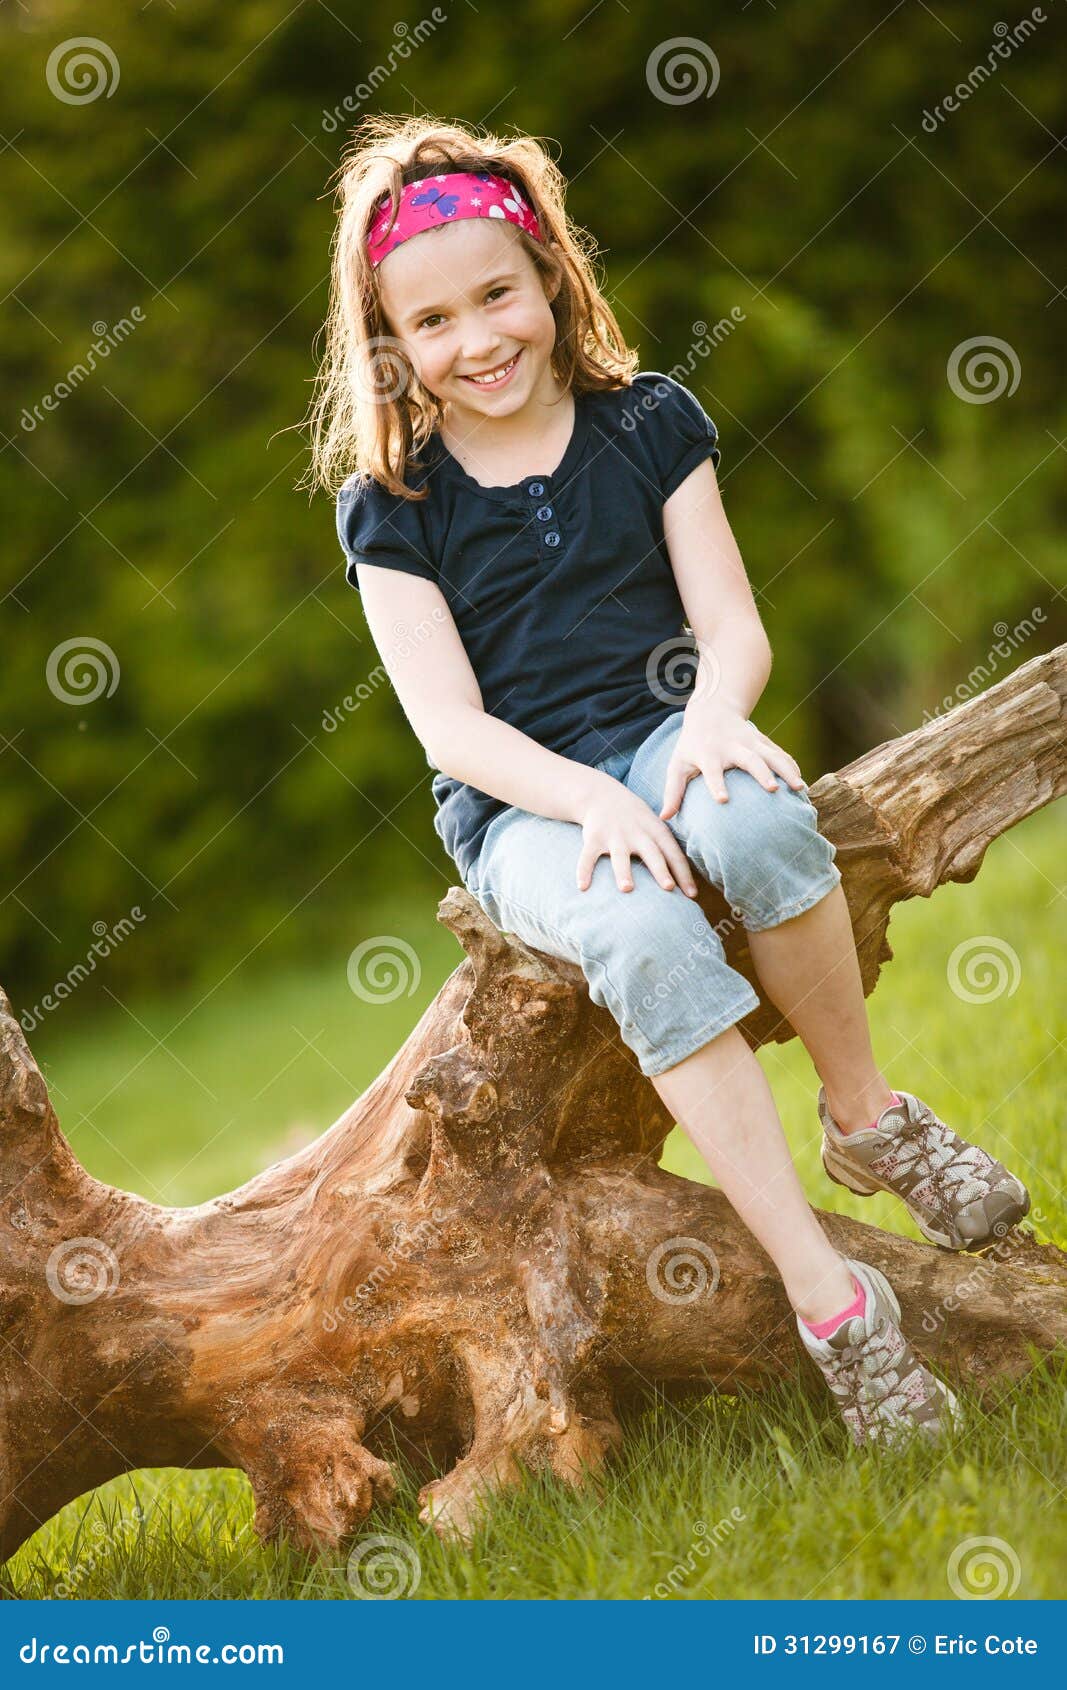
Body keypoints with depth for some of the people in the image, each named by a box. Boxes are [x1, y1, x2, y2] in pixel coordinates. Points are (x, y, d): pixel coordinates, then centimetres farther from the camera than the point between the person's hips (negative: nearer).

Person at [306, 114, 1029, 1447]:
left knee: (757, 821, -37)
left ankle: (866, 1113, -13)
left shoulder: (648, 423, 6)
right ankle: (827, 1299, -35)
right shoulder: (390, 503, 1)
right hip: (518, 806, -1)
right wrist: (591, 800, -24)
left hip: (662, 734, 1)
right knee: (644, 938, -35)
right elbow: (450, 723, -6)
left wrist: (713, 715, -22)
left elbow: (732, 623, 2)